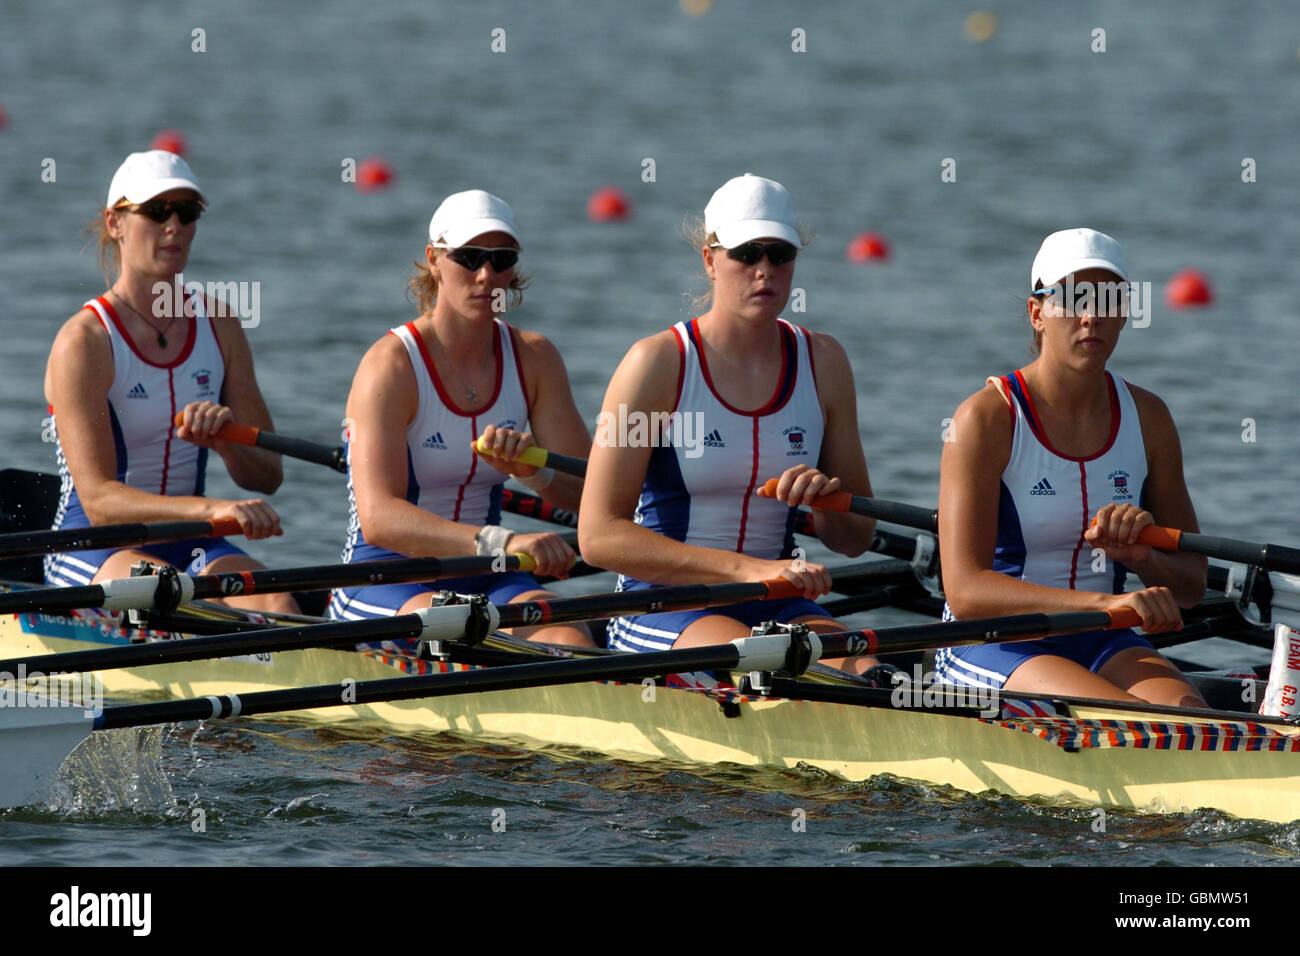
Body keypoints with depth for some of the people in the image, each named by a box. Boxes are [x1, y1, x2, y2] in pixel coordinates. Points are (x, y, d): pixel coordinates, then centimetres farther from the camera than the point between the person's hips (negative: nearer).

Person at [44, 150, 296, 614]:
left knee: (274, 602, -26)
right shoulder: (83, 341, -10)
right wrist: (212, 509, -34)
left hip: (188, 543, 5)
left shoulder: (216, 324, 8)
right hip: (92, 547, -5)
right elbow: (99, 501, -19)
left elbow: (267, 475, 7)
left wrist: (224, 439, -17)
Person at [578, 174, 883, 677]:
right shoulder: (659, 362, -7)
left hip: (775, 610, 4)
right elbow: (598, 535, -14)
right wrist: (747, 569, -22)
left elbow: (855, 539, 14)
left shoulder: (822, 362, 9)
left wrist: (827, 503, -12)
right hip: (663, 607, -4)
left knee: (865, 673, -28)